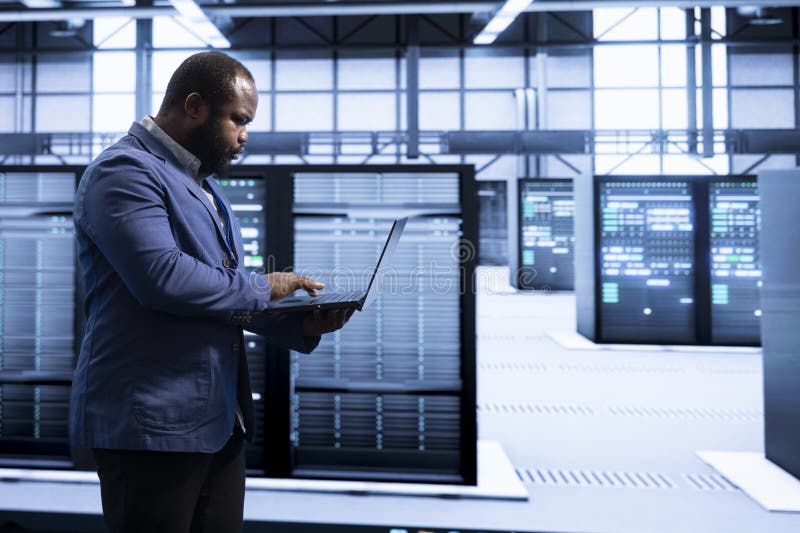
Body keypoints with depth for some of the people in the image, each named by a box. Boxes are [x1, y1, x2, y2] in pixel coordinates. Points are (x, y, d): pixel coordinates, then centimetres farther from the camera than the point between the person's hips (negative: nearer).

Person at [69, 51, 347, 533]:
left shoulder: (205, 187, 18)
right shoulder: (124, 171, -11)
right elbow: (162, 277, -27)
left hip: (221, 422, 9)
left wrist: (302, 325, 2)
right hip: (150, 425, -8)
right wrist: (263, 288, -13)